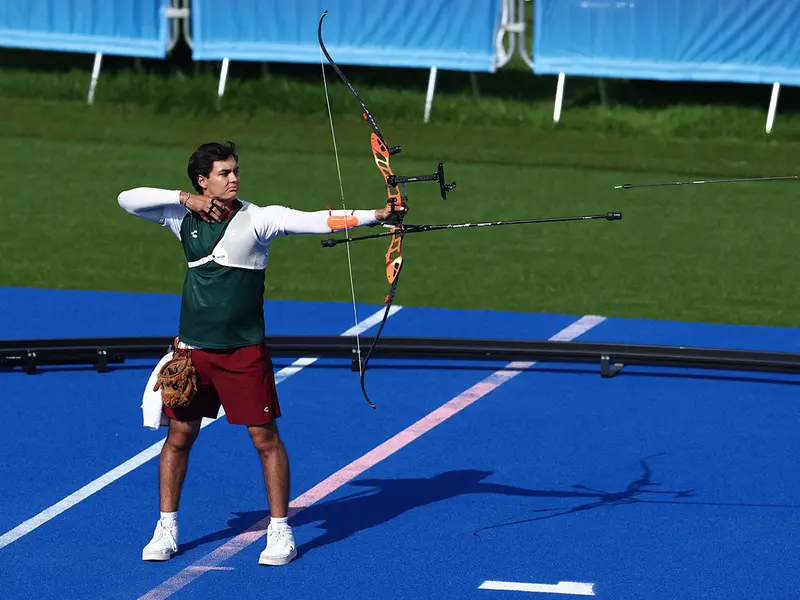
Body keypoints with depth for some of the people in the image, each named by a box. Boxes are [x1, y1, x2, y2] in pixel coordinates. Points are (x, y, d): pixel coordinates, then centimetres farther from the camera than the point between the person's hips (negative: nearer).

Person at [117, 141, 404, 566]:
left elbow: (316, 221, -18)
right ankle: (166, 529, 20)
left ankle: (280, 531, 9)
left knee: (265, 438, -1)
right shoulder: (184, 219, 4)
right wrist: (184, 199, -11)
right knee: (179, 436, 9)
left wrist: (375, 215, -30)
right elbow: (128, 200, 1)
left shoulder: (257, 218, -8)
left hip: (243, 351, -3)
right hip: (193, 349, 3)